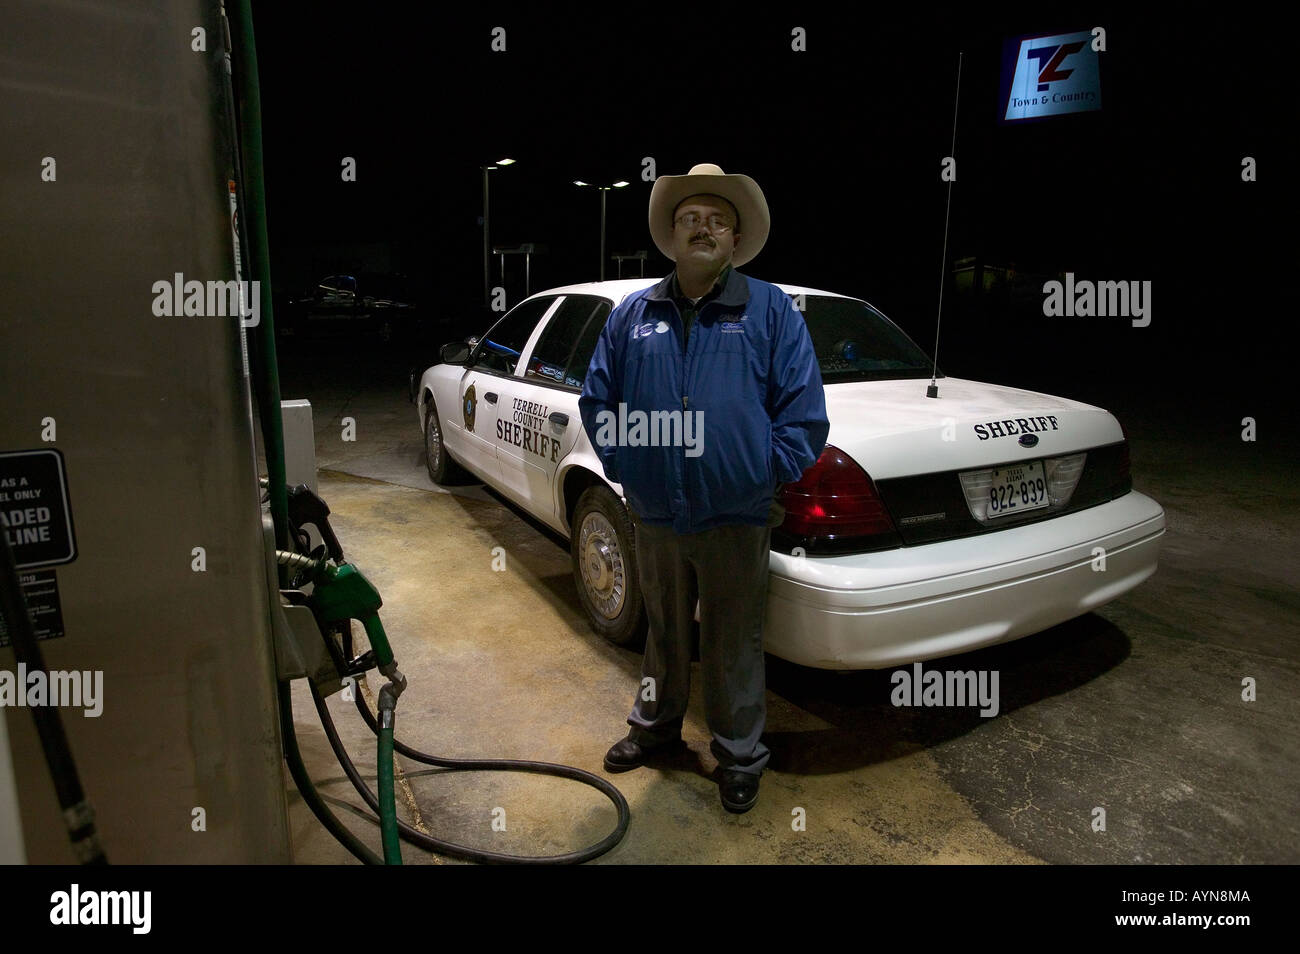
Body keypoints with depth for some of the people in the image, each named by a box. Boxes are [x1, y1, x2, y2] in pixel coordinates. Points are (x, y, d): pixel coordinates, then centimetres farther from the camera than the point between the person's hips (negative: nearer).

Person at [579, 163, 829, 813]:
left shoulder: (771, 310, -1)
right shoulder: (633, 314, 7)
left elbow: (804, 411, -3)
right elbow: (597, 399, 12)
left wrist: (766, 475, -8)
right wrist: (623, 466, 4)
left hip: (736, 521, -3)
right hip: (654, 517, 3)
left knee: (734, 647, 10)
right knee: (665, 632, 22)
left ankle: (739, 758, 30)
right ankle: (656, 724, 45)